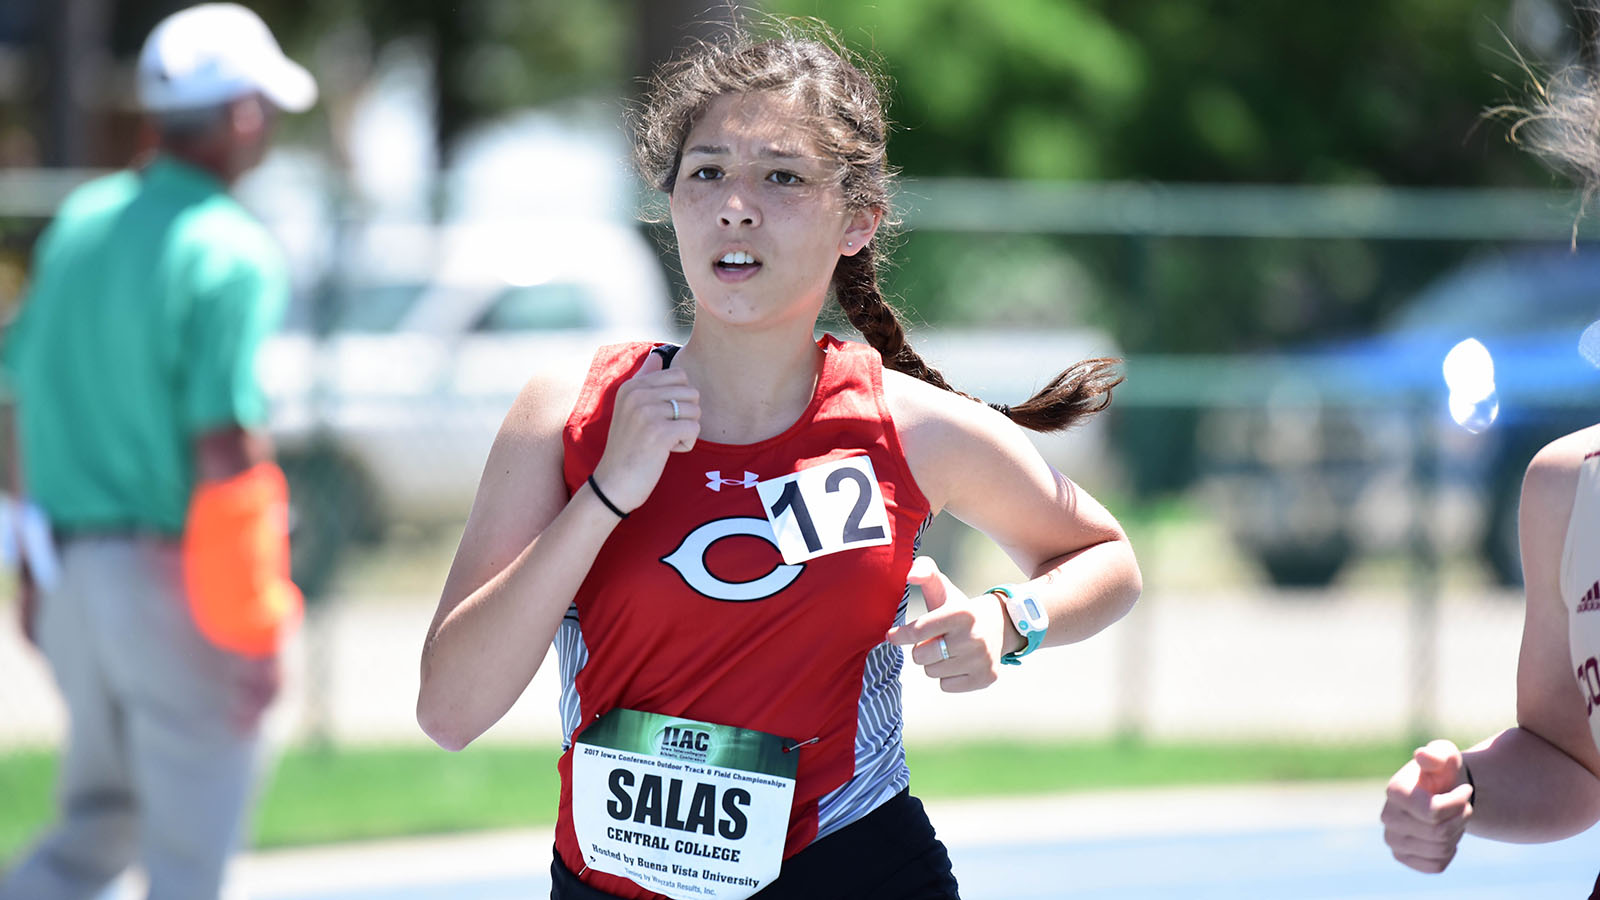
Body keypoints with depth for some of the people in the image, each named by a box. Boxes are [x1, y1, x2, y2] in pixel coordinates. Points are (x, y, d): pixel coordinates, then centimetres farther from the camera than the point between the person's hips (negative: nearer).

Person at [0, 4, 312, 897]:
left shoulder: (80, 221, 8)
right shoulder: (232, 252, -15)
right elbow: (225, 448, -21)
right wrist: (258, 628, -17)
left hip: (76, 578, 7)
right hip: (176, 582, -7)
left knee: (102, 822, 19)